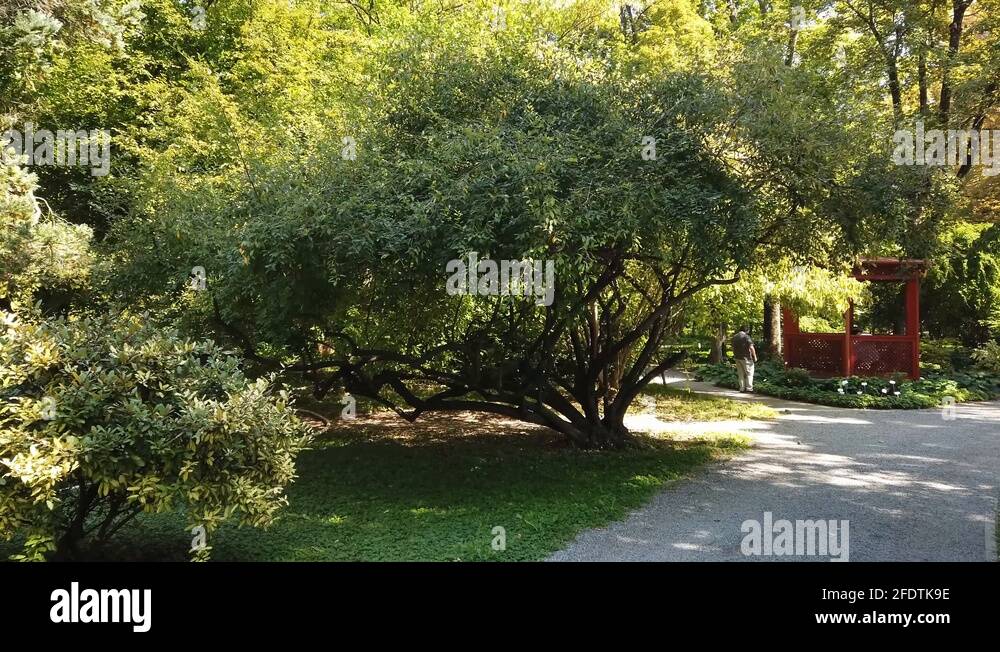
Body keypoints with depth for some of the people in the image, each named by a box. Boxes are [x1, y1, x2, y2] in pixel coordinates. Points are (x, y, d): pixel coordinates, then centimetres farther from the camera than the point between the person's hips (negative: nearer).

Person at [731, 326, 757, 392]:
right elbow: (751, 347, -18)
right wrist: (755, 356, -10)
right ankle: (749, 388, -1)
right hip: (746, 358, -6)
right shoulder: (746, 337, -12)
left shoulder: (734, 337, 9)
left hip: (737, 357, 6)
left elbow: (733, 348, 16)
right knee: (749, 373, 2)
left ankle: (742, 388, 11)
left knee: (741, 374, 11)